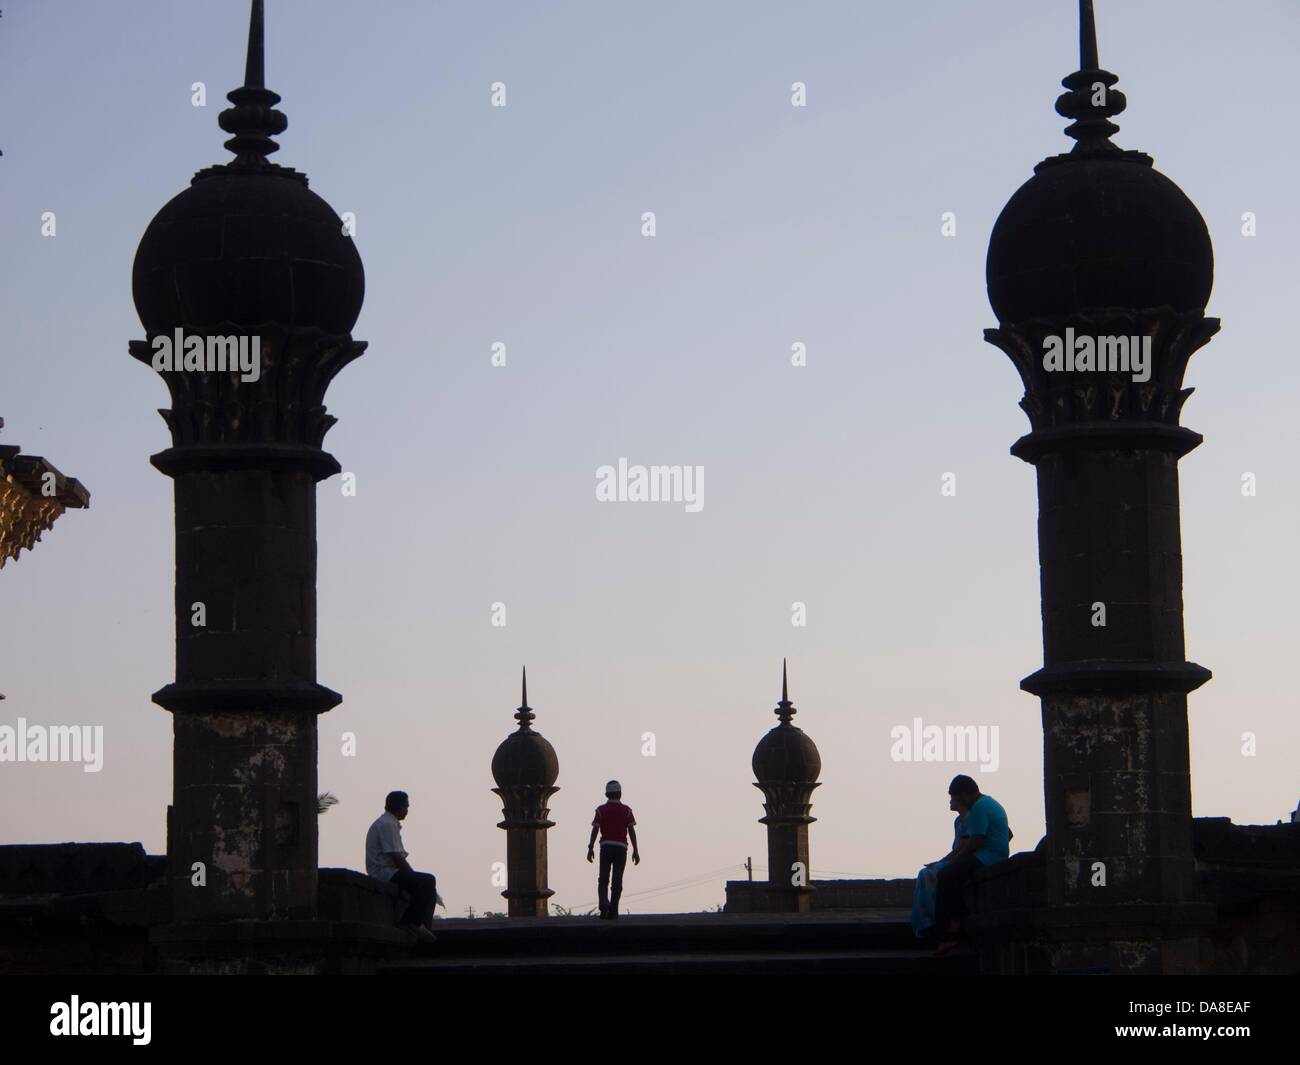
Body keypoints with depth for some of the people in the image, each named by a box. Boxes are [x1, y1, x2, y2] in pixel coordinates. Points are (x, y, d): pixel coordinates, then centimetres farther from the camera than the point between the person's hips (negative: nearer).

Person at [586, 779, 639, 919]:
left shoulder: (601, 810, 2)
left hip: (606, 846, 0)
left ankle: (603, 902, -18)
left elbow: (595, 830, -3)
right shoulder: (626, 810, 3)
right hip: (621, 847, 0)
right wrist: (635, 851, 2)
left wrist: (590, 849, 1)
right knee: (617, 880, 4)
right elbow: (632, 831, 0)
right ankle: (613, 911, 0)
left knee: (603, 878, 7)